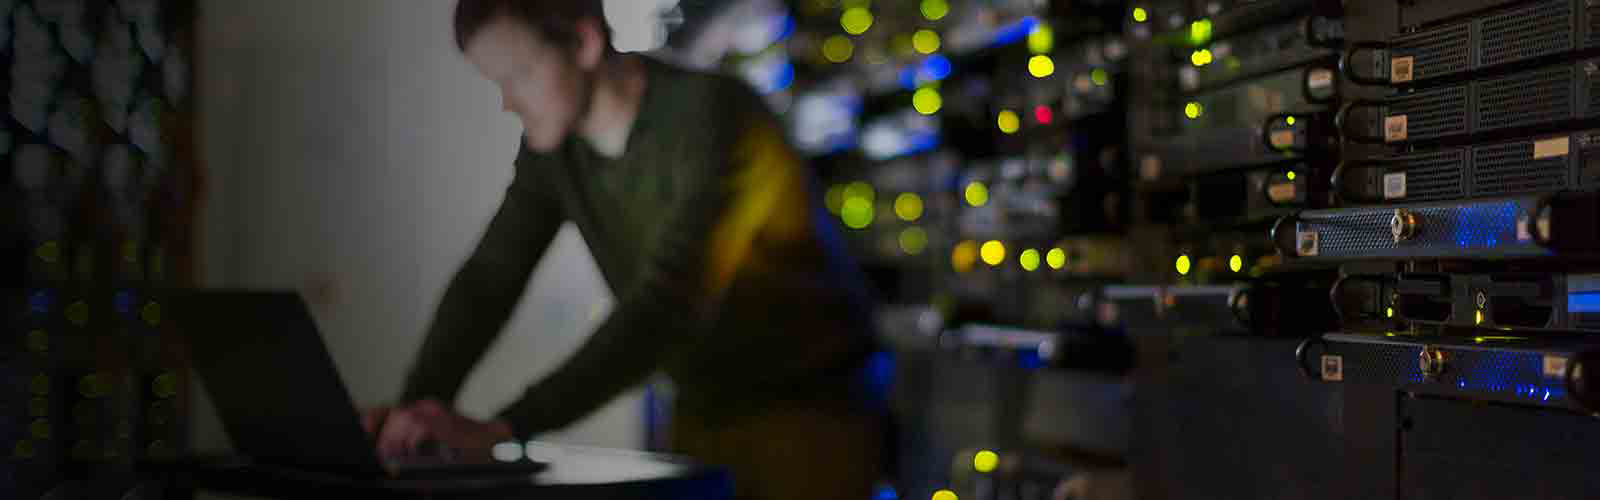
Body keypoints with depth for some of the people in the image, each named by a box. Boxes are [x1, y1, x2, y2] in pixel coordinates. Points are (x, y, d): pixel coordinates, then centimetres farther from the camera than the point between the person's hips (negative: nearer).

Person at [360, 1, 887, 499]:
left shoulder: (715, 114, -26)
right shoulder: (554, 143, -3)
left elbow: (669, 301, -35)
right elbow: (489, 278, -2)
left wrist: (503, 428, -41)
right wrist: (419, 405, -20)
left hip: (815, 409, -6)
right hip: (706, 412, 7)